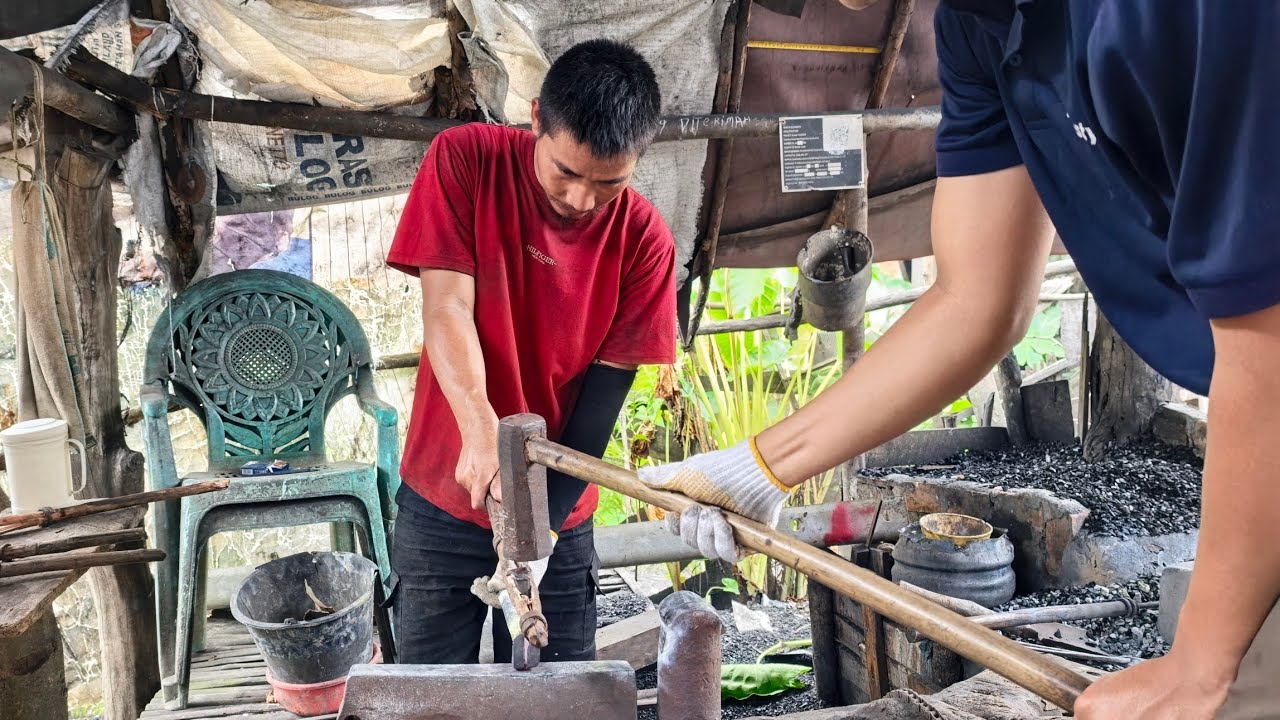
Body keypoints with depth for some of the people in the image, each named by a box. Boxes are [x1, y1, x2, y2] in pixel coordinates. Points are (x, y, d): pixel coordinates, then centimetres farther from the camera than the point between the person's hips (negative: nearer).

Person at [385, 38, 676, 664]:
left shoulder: (644, 239, -10)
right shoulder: (465, 161, -11)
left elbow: (604, 394, -10)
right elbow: (446, 307, -18)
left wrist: (543, 523, -18)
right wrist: (482, 430, -33)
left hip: (560, 516, 1)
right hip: (441, 499, -1)